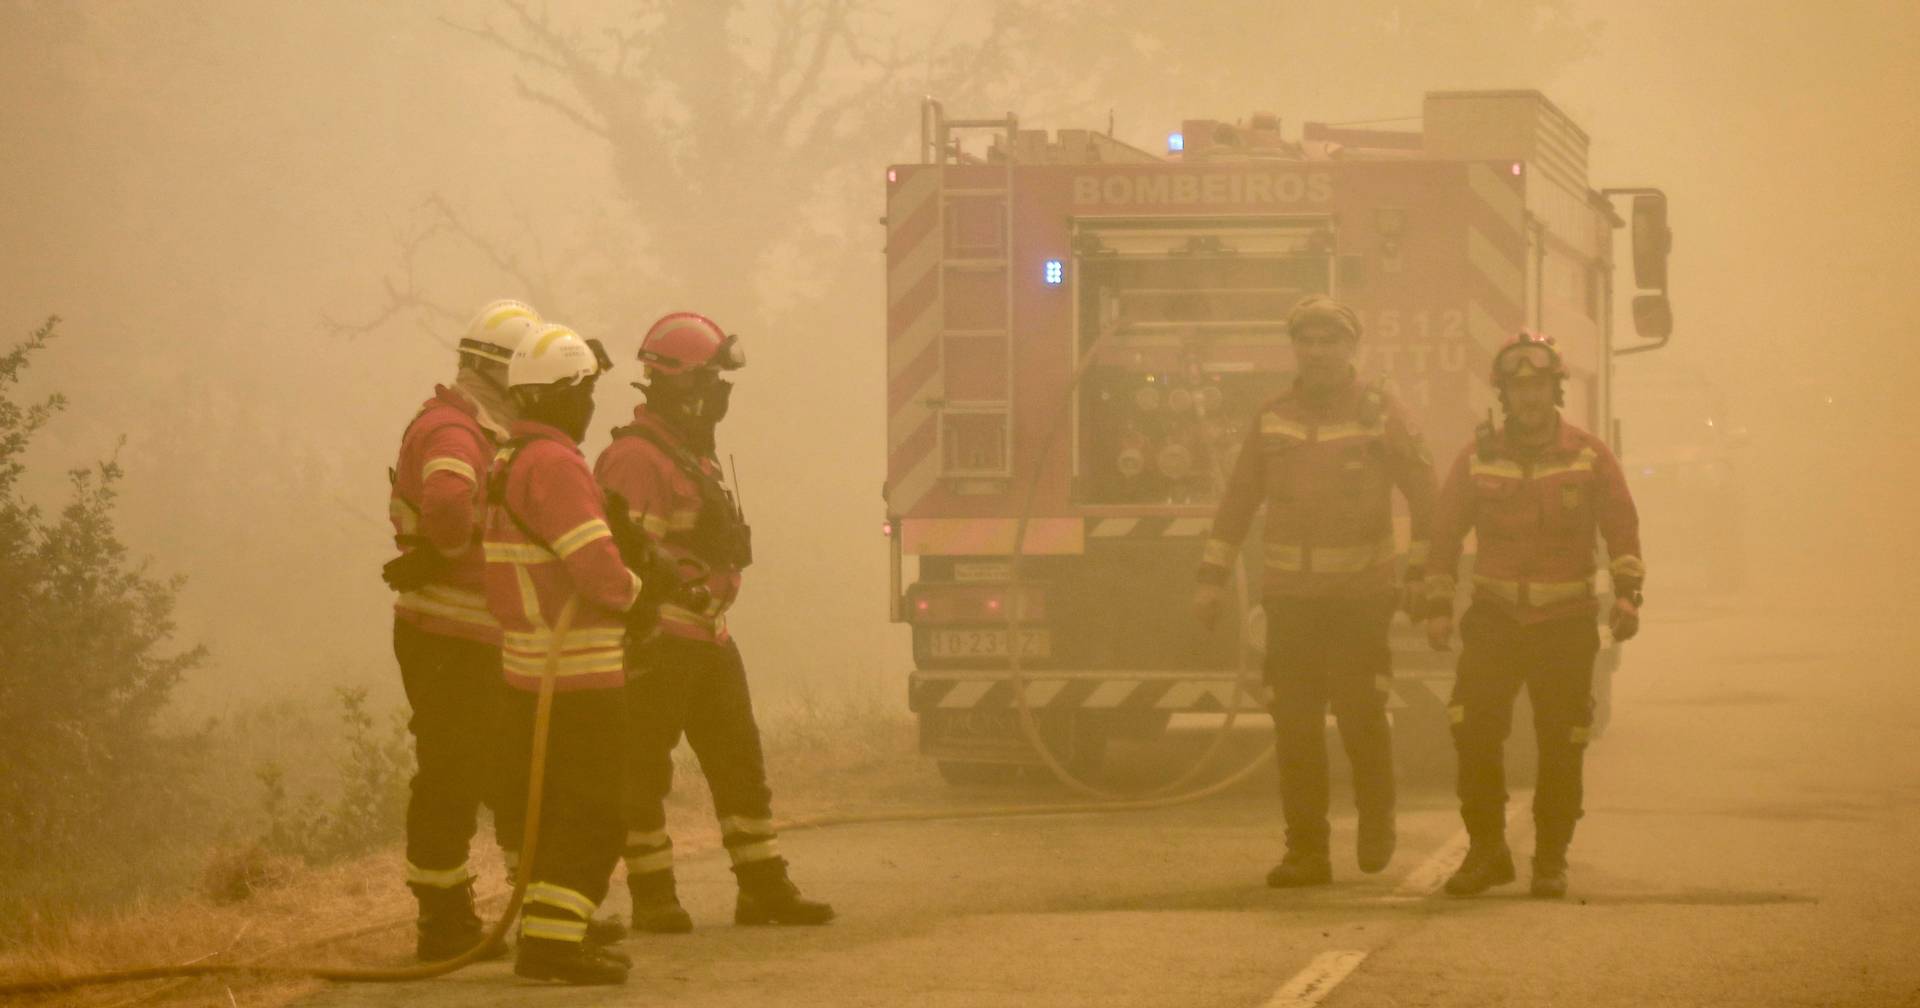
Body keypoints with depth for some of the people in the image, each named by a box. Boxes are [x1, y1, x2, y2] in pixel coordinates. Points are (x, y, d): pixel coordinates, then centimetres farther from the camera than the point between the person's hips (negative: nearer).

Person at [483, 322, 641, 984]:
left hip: (527, 671, 10)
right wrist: (633, 593, -2)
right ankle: (551, 939, -9)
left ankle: (548, 931, 22)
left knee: (552, 807, 16)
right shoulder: (553, 464, -17)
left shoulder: (507, 460, 14)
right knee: (591, 814, -7)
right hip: (578, 673, -10)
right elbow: (598, 569, -23)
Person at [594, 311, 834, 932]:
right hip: (656, 643, -10)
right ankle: (653, 898, 4)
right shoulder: (635, 456, -15)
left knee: (740, 763, 8)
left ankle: (764, 887, 11)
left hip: (708, 638, 10)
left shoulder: (694, 454, 18)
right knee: (645, 772, -1)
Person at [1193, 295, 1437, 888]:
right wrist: (1212, 578, 9)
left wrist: (1422, 576, -6)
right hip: (1290, 594, 3)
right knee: (1296, 725, 0)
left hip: (1360, 594, -3)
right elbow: (1237, 502, 13)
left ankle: (1376, 819, 19)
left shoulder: (1379, 412, -2)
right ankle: (1306, 853, 6)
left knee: (1360, 715, -8)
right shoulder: (1273, 420, 8)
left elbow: (1425, 495, -1)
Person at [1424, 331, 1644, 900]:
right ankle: (1486, 850, 1)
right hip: (1495, 619, 1)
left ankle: (1551, 859, 12)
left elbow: (1622, 529, 1)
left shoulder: (1589, 457, 1)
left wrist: (1627, 594, -12)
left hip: (1565, 624, -1)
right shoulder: (1477, 460, 4)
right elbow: (1445, 533, 9)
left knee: (1561, 747, 0)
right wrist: (1438, 606, 3)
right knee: (1473, 730, -11)